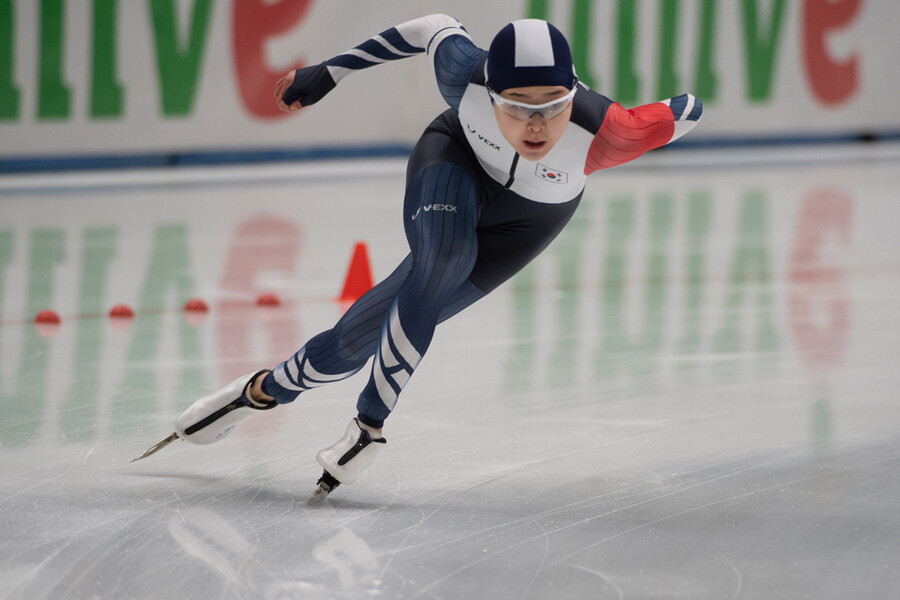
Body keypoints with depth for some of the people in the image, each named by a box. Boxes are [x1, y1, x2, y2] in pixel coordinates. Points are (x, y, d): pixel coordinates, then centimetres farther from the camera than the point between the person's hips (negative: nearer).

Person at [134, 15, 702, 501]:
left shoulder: (604, 131, -42)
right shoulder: (468, 74, -36)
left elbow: (687, 110, -25)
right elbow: (437, 29, -13)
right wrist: (329, 73, -6)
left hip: (527, 218, 0)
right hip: (457, 159, 0)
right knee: (444, 260, -31)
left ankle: (267, 389, 9)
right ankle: (370, 423, -16)